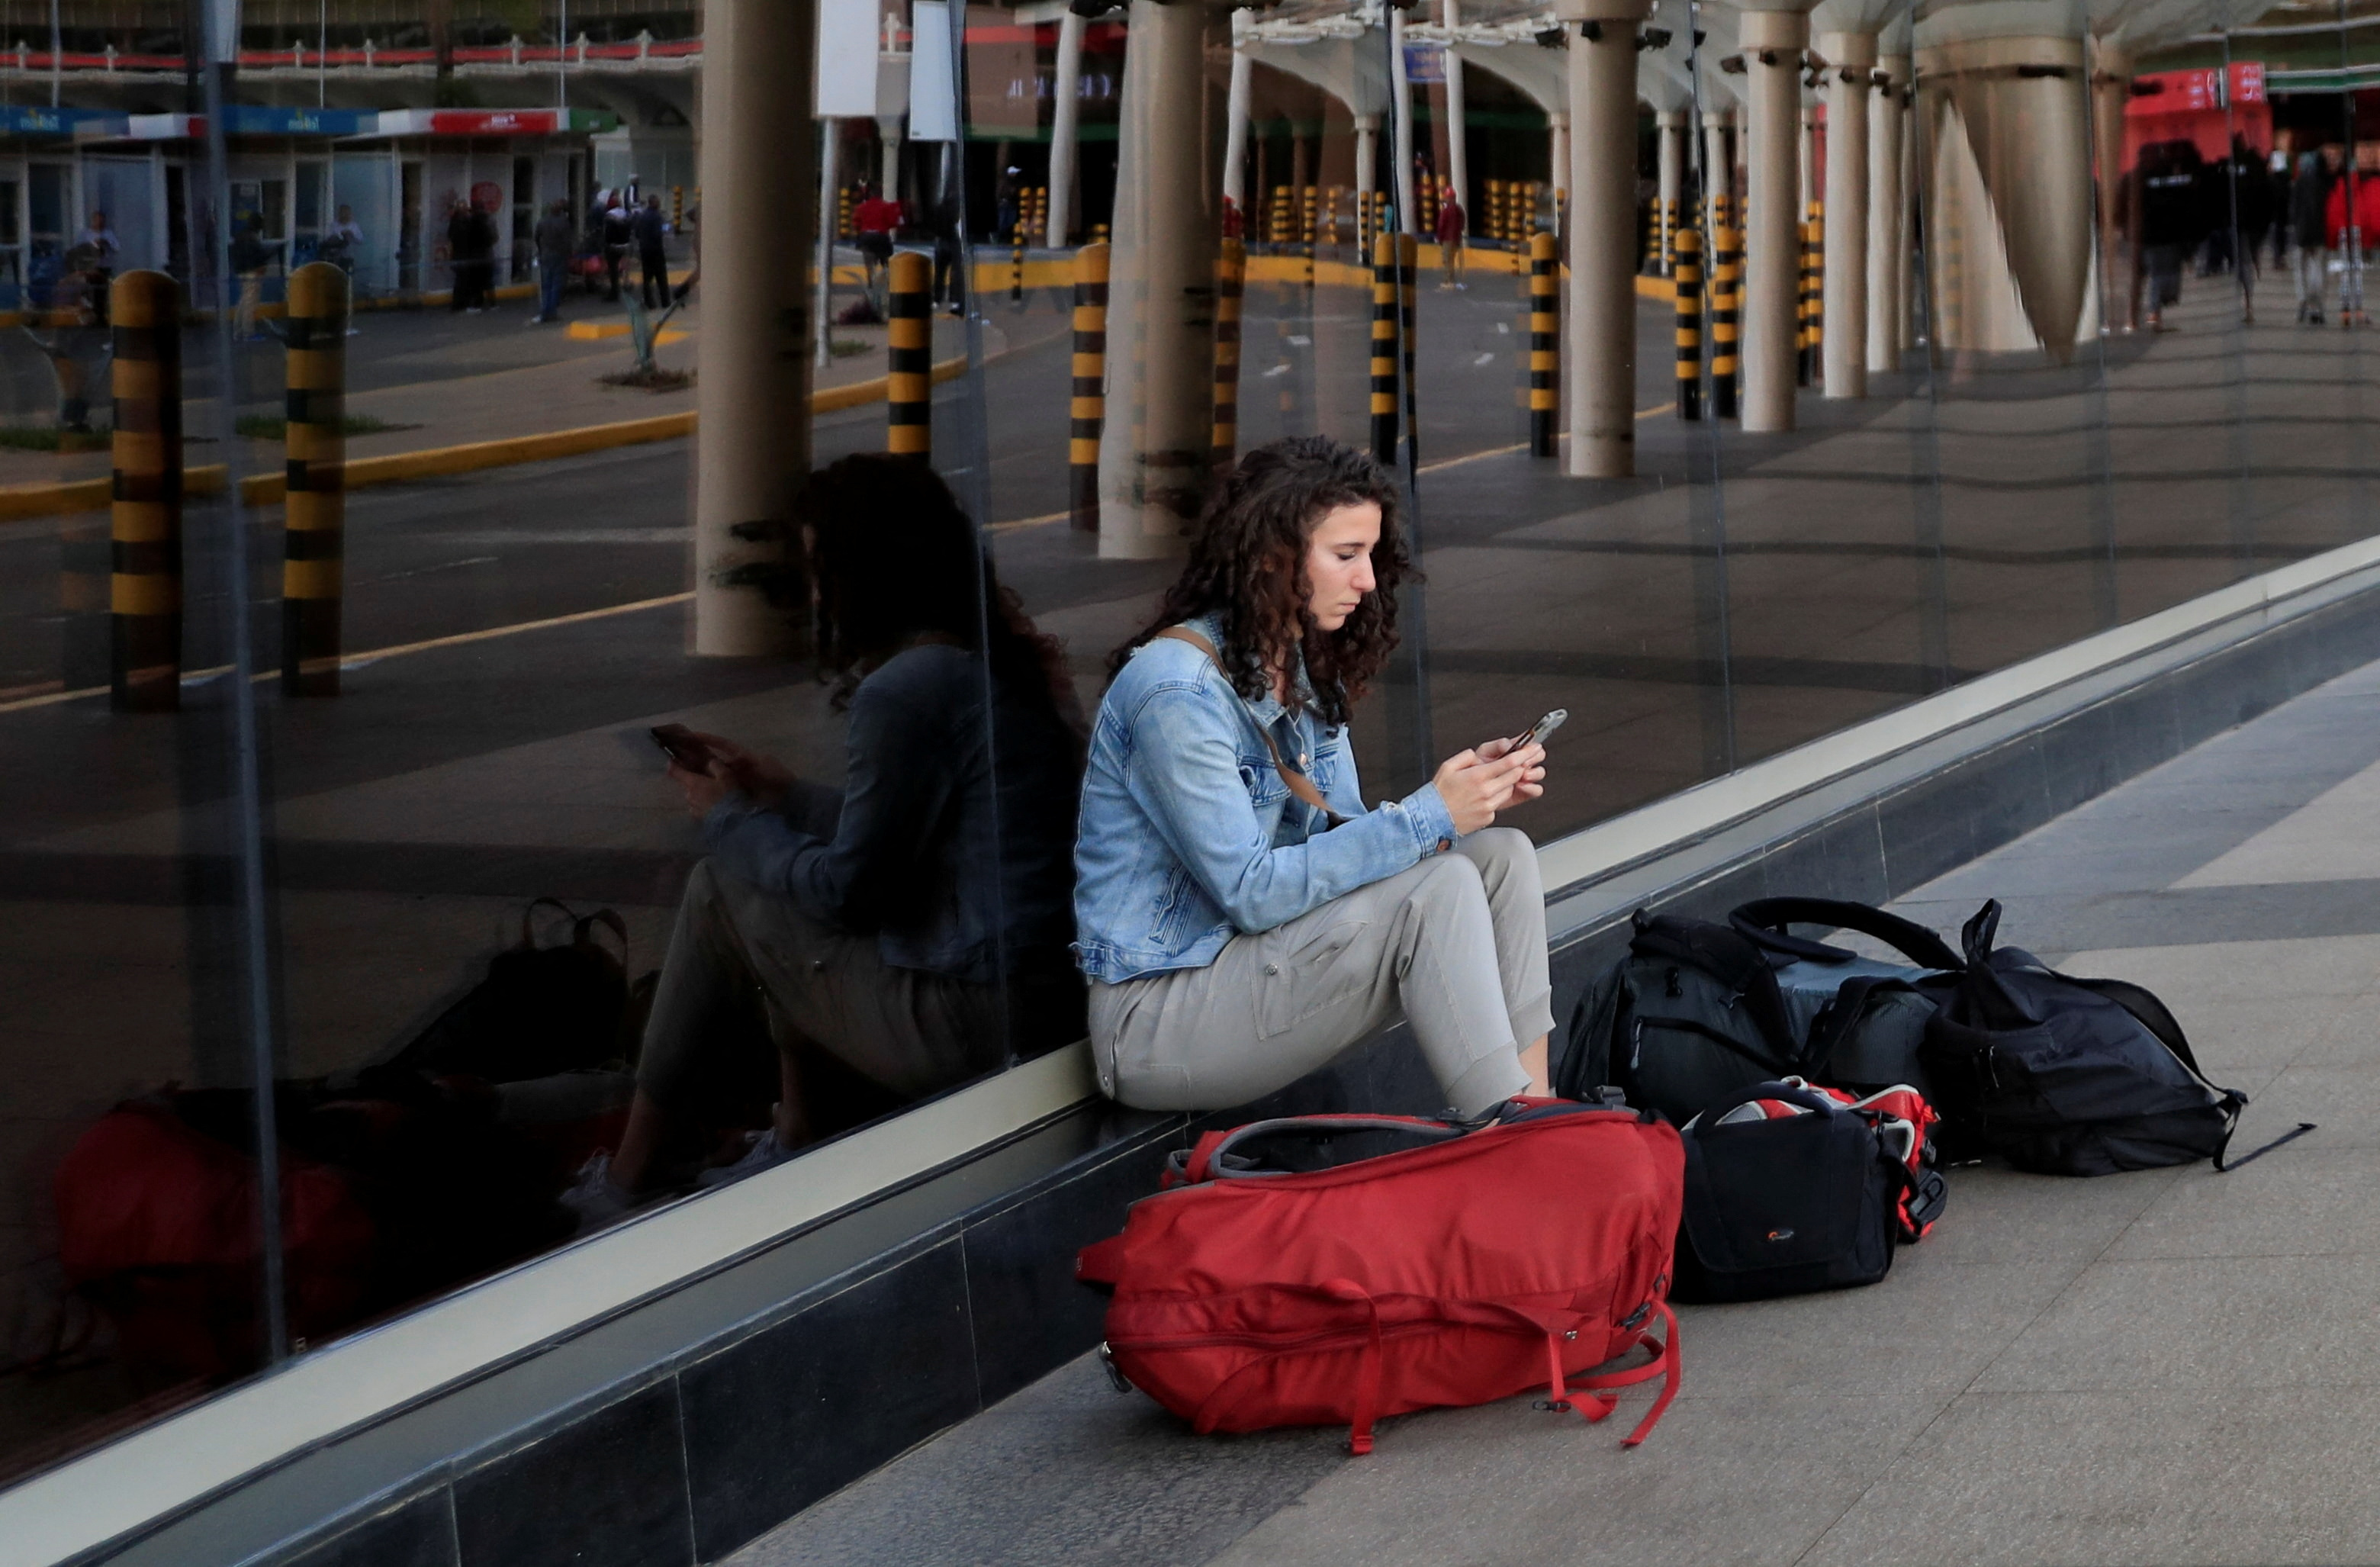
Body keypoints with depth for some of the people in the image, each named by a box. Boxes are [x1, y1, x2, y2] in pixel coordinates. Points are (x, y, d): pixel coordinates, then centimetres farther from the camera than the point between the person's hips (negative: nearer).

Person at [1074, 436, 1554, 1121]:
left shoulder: (1308, 672, 9)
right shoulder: (1177, 691, -20)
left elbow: (1344, 837, 7)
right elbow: (1250, 891, -24)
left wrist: (1471, 790, -10)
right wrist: (1428, 816, -24)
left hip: (1251, 968, 9)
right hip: (1156, 1023, -9)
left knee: (1500, 855, -5)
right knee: (1438, 888, -24)